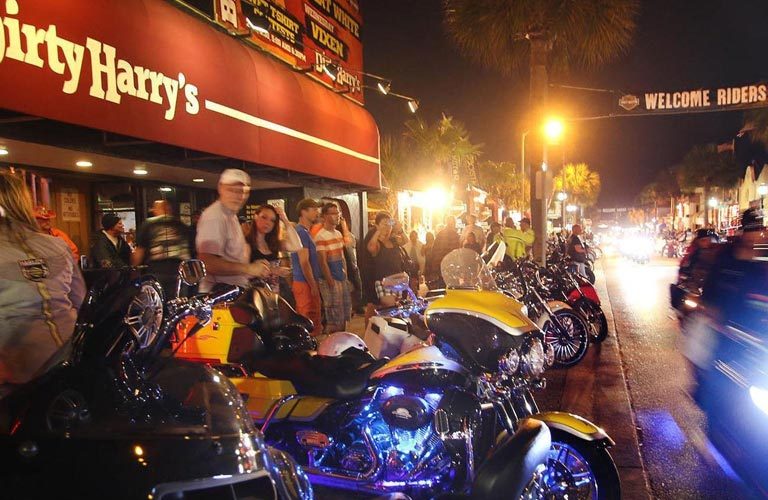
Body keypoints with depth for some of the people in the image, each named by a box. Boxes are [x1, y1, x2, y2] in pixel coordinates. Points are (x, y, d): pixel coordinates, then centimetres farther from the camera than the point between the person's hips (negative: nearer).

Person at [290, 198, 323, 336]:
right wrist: (313, 286, -16)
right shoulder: (301, 232, -15)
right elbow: (304, 263, -19)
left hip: (306, 283, 10)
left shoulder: (305, 231, 17)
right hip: (305, 284, -10)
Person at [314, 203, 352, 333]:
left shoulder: (339, 233, 12)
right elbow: (323, 262, -16)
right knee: (334, 317, -2)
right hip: (330, 280, -8)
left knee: (345, 314, 15)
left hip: (342, 279, 9)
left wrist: (346, 276, 12)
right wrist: (331, 283, -16)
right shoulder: (320, 236, -14)